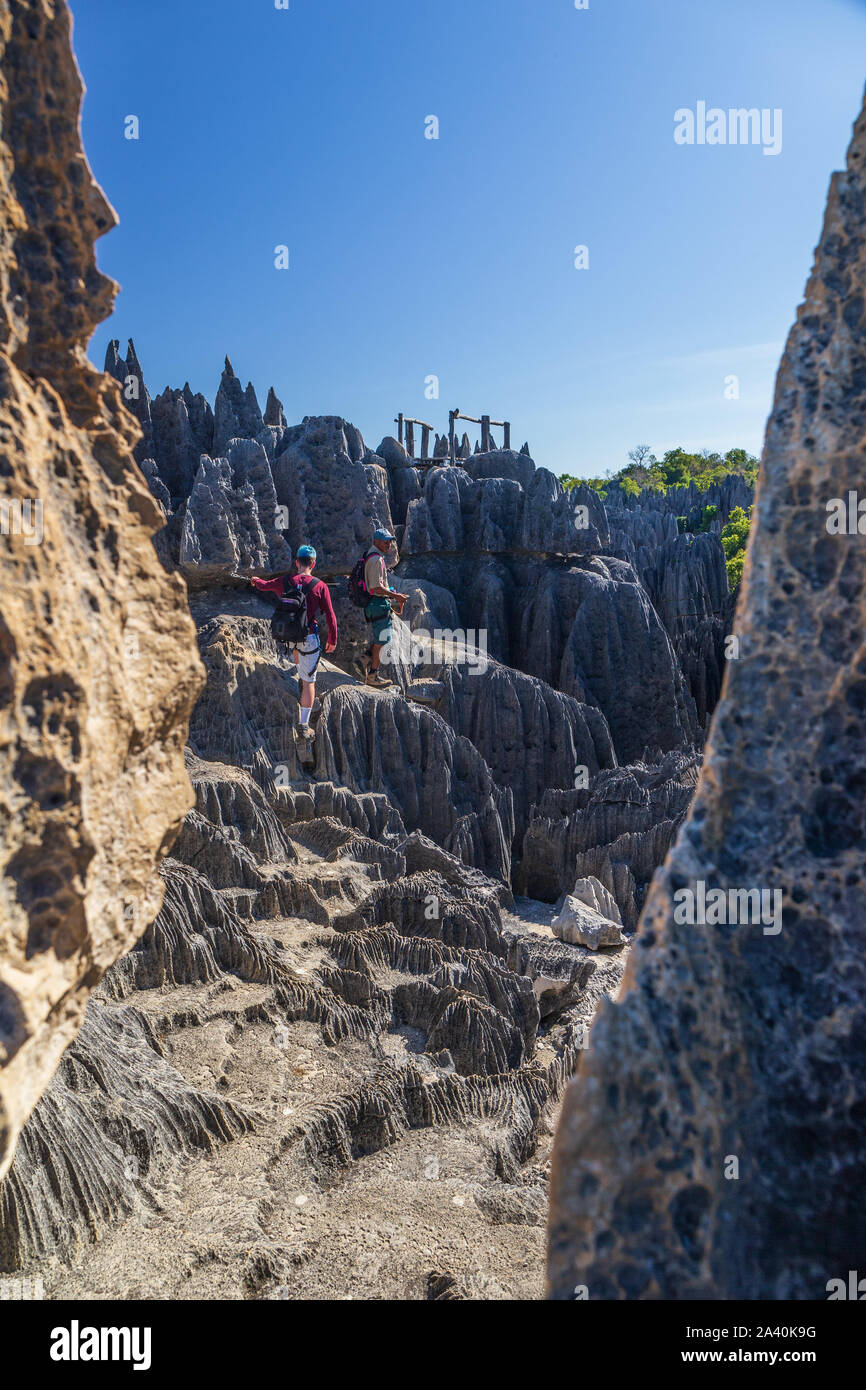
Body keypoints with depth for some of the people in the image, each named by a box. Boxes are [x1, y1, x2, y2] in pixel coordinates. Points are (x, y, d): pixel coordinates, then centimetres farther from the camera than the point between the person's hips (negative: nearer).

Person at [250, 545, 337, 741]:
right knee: (308, 681, 5)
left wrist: (256, 581, 45)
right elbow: (330, 617, -8)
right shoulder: (320, 586, -11)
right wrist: (332, 640, 6)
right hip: (309, 639, -3)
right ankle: (304, 725, 5)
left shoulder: (283, 582, -2)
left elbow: (263, 586, 21)